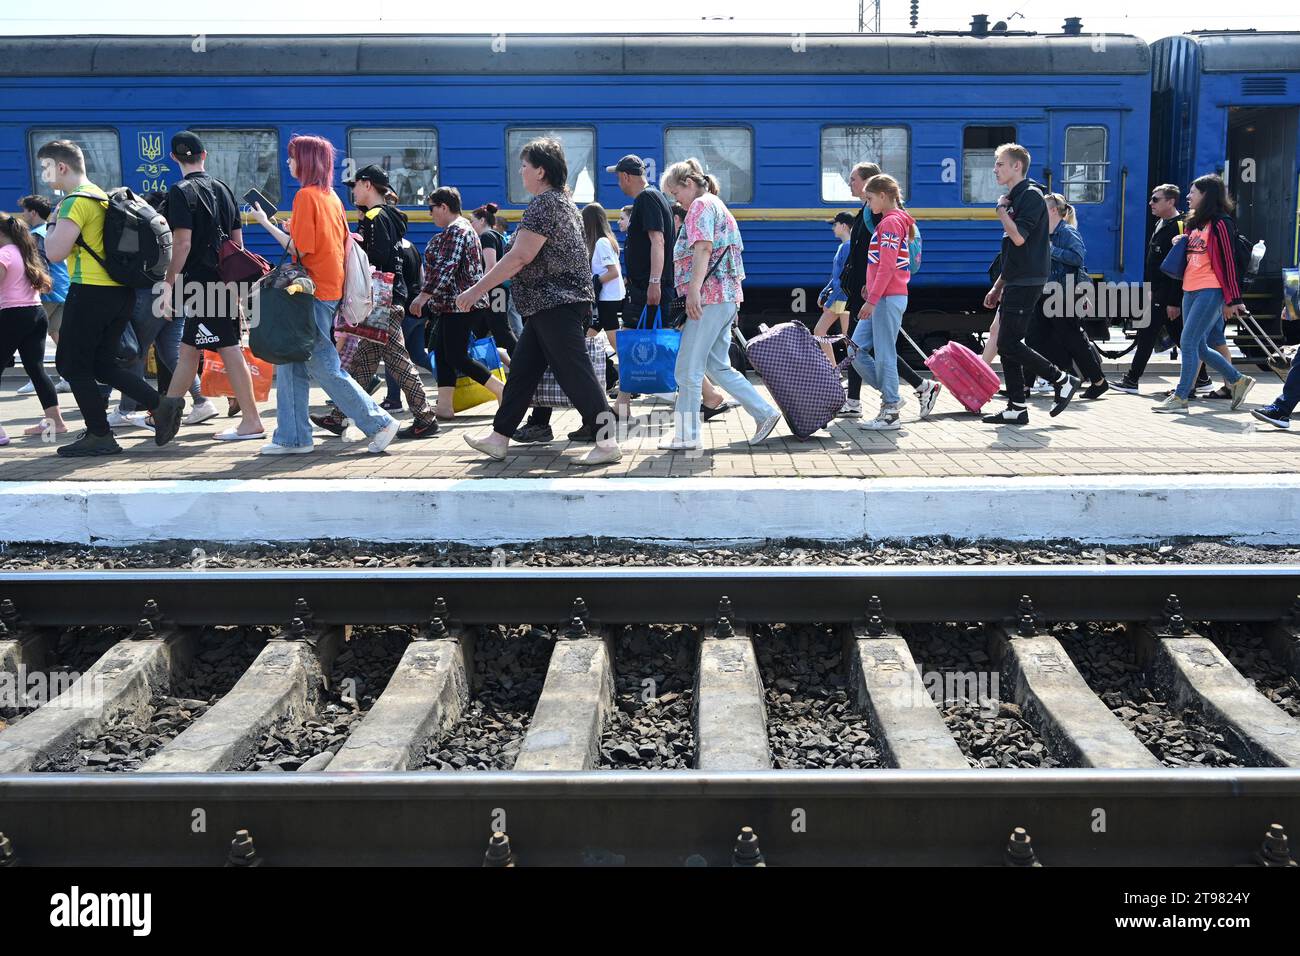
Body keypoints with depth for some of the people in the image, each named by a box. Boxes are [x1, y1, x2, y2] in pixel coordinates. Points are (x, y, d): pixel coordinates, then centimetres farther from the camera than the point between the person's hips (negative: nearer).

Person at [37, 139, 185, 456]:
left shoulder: (76, 201, -12)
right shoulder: (101, 196, 18)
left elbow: (55, 252, -17)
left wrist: (52, 226, -1)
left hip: (91, 292, -9)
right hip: (120, 292, 9)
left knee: (72, 364, 2)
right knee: (102, 364, 15)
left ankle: (99, 436, 4)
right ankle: (161, 404, 3)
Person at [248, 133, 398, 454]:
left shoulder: (306, 195, -12)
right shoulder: (331, 196, 13)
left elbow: (300, 248, -16)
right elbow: (343, 241, 16)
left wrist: (266, 223, -7)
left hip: (314, 292, -9)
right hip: (332, 288, 9)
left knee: (324, 366, -4)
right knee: (291, 363, 11)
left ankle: (379, 422, 0)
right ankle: (292, 437, 13)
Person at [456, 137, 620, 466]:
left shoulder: (544, 205, -14)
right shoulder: (562, 201, 18)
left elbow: (519, 258, -21)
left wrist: (476, 290, -17)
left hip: (556, 305, -11)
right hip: (553, 304, 11)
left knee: (574, 372, -9)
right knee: (522, 368, 13)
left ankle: (606, 442, -8)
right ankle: (499, 437, 20)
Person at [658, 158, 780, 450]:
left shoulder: (701, 205, -5)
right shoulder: (719, 206, 25)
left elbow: (703, 249, -19)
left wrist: (693, 291, -25)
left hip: (709, 297, -10)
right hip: (727, 298, 10)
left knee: (688, 368, -5)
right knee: (717, 366, 12)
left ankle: (687, 435, -1)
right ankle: (764, 412, 10)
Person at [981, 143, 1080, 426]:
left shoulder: (1031, 195, -10)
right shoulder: (1014, 198, 20)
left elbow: (1019, 237, -23)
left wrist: (1001, 210, -9)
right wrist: (998, 287, 22)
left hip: (1027, 283, -10)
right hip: (1014, 284, 10)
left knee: (1008, 344, -12)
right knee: (1007, 345, 7)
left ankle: (1063, 381, 0)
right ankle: (1016, 409, 10)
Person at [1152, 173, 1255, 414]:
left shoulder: (1219, 223, -8)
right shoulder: (1194, 223, 18)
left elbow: (1227, 262, -10)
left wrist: (1232, 300, -12)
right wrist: (1180, 243, 6)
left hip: (1210, 292, -9)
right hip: (1190, 292, 9)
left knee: (1188, 343, -11)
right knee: (1199, 347, 10)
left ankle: (1180, 398, -7)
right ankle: (1237, 380, 25)